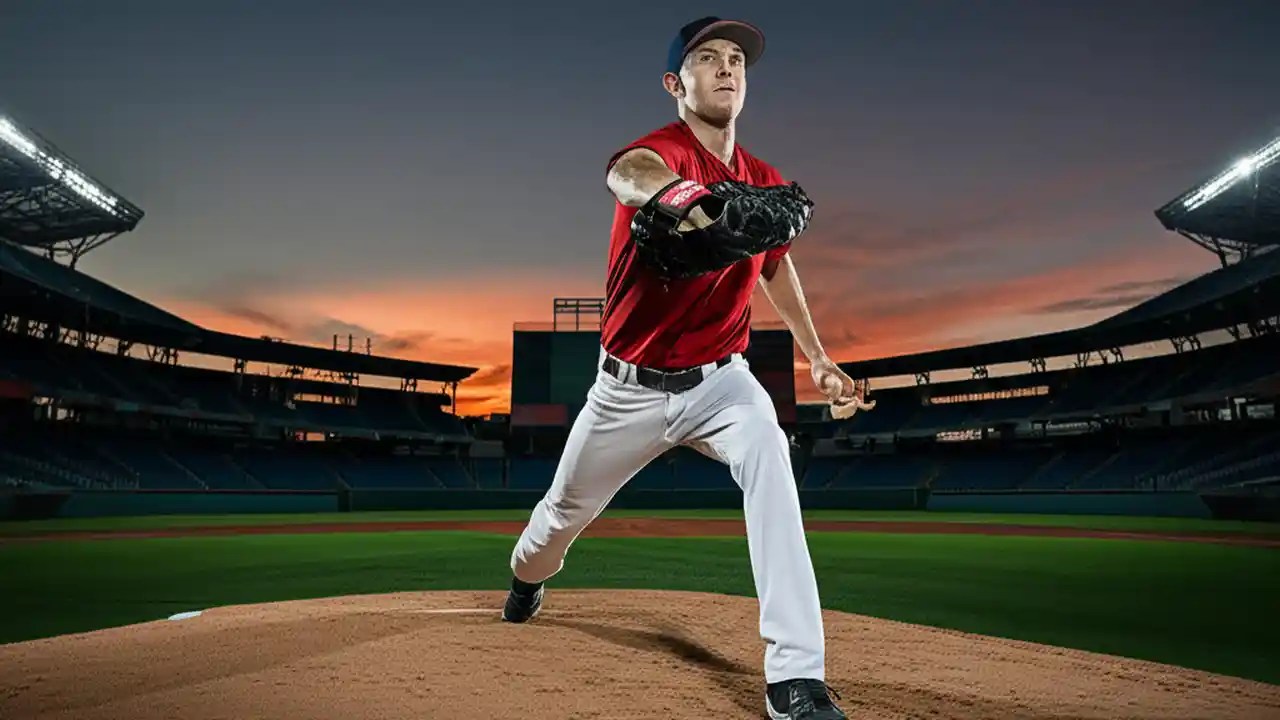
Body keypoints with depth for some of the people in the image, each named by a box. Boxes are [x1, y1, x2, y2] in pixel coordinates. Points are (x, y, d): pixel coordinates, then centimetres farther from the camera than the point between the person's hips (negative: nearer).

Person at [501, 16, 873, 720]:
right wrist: (709, 202, -68)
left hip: (719, 379, 2)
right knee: (568, 506, 18)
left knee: (768, 458, -30)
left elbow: (775, 262, 18)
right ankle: (527, 577, 57)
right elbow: (627, 173, -46)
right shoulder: (659, 149, -19)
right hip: (629, 385, -2)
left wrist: (816, 356, 15)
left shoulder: (766, 184, -2)